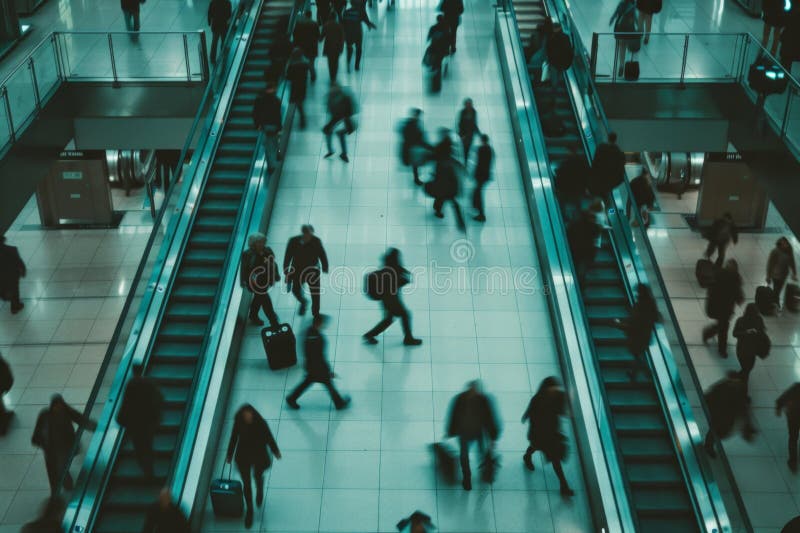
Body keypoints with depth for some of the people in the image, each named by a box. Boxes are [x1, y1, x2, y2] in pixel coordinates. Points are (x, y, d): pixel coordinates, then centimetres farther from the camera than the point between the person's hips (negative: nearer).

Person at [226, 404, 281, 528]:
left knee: (258, 476, 24)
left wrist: (276, 451, 4)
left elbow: (269, 437, -8)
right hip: (243, 456, 1)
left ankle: (259, 492, 60)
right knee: (246, 483, 7)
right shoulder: (238, 423, -18)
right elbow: (234, 438, -4)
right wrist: (230, 455, 5)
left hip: (259, 455, -1)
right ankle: (249, 511, 23)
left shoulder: (261, 423, -22)